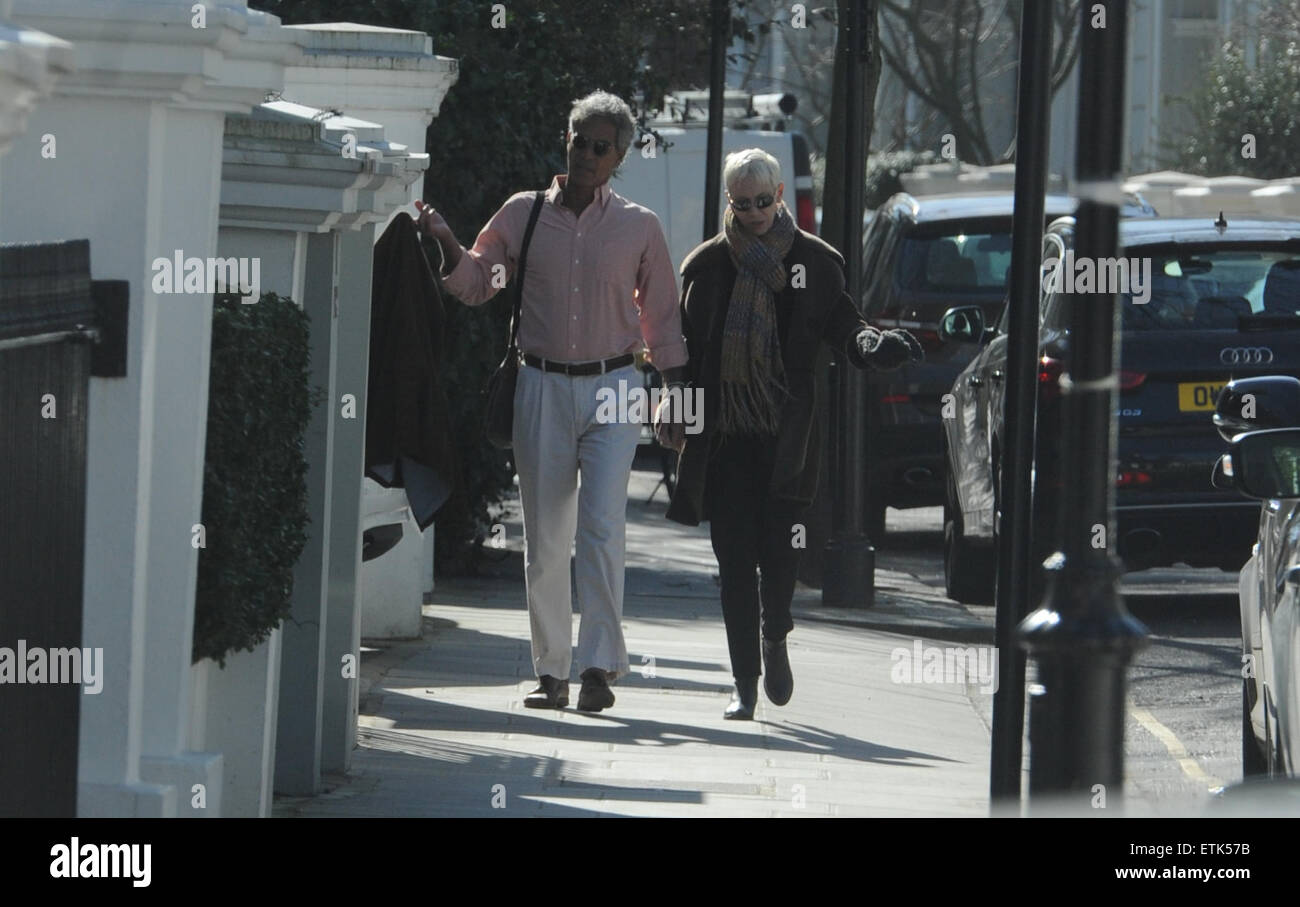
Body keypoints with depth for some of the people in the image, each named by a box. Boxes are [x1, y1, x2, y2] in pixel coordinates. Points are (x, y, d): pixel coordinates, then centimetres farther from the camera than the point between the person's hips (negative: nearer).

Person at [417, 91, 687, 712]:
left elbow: (661, 318, 12)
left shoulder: (639, 227, 6)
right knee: (544, 537, 2)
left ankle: (600, 664, -15)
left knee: (601, 527, -14)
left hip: (613, 388, -2)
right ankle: (551, 669, 9)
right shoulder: (524, 214, 8)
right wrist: (445, 242, -9)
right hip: (542, 386, 2)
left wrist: (674, 396, 10)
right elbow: (474, 283, 10)